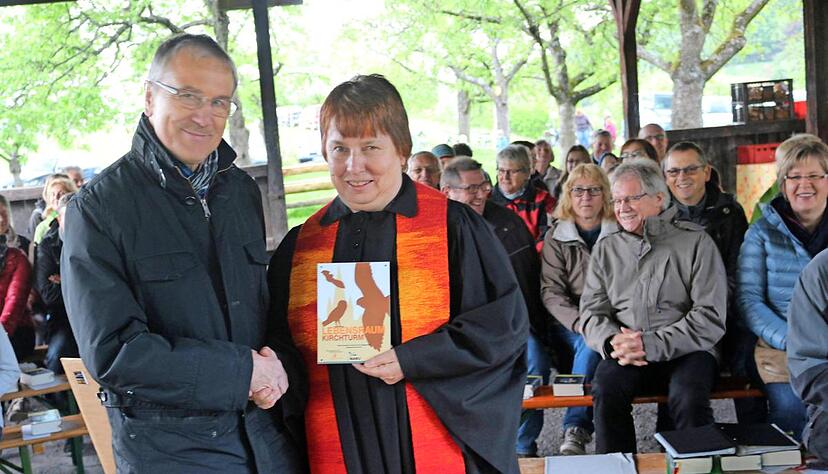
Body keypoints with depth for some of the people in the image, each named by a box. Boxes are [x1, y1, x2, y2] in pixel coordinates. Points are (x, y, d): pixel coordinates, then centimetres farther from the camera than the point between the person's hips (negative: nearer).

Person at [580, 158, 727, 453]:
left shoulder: (695, 242, 3)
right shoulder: (606, 249, 15)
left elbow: (711, 317, -5)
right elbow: (592, 312, 11)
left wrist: (652, 345, -16)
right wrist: (611, 340, -13)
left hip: (685, 351, -2)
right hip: (625, 354, 2)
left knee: (688, 397, -33)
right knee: (606, 390, -29)